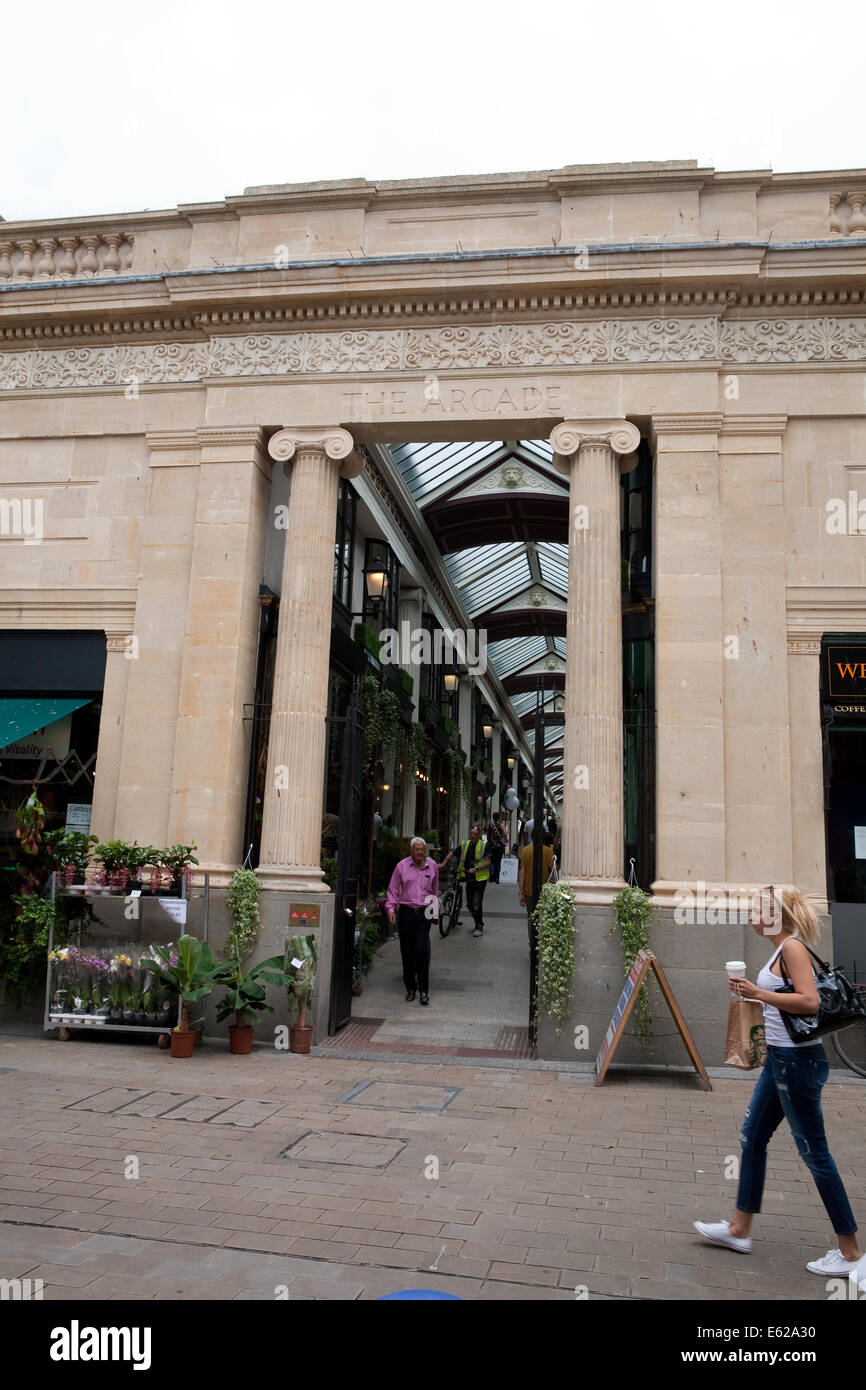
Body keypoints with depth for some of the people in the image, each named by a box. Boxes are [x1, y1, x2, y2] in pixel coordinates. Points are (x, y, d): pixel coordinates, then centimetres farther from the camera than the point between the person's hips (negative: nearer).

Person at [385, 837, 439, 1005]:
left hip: (424, 913, 0)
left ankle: (424, 991, 0)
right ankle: (410, 988, 19)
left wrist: (436, 912, 16)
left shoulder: (433, 866, 7)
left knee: (422, 950, -8)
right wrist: (390, 909, -4)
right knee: (407, 952, 5)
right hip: (405, 912, 0)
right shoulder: (402, 866, 1)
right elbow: (393, 889, 7)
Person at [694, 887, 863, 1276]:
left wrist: (758, 993, -24)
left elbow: (809, 1002, -27)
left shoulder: (792, 947, -17)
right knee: (752, 1138, 15)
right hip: (781, 1059, 10)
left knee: (813, 1151, 1)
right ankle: (739, 1229, 26)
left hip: (797, 1061, -10)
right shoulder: (782, 950, 11)